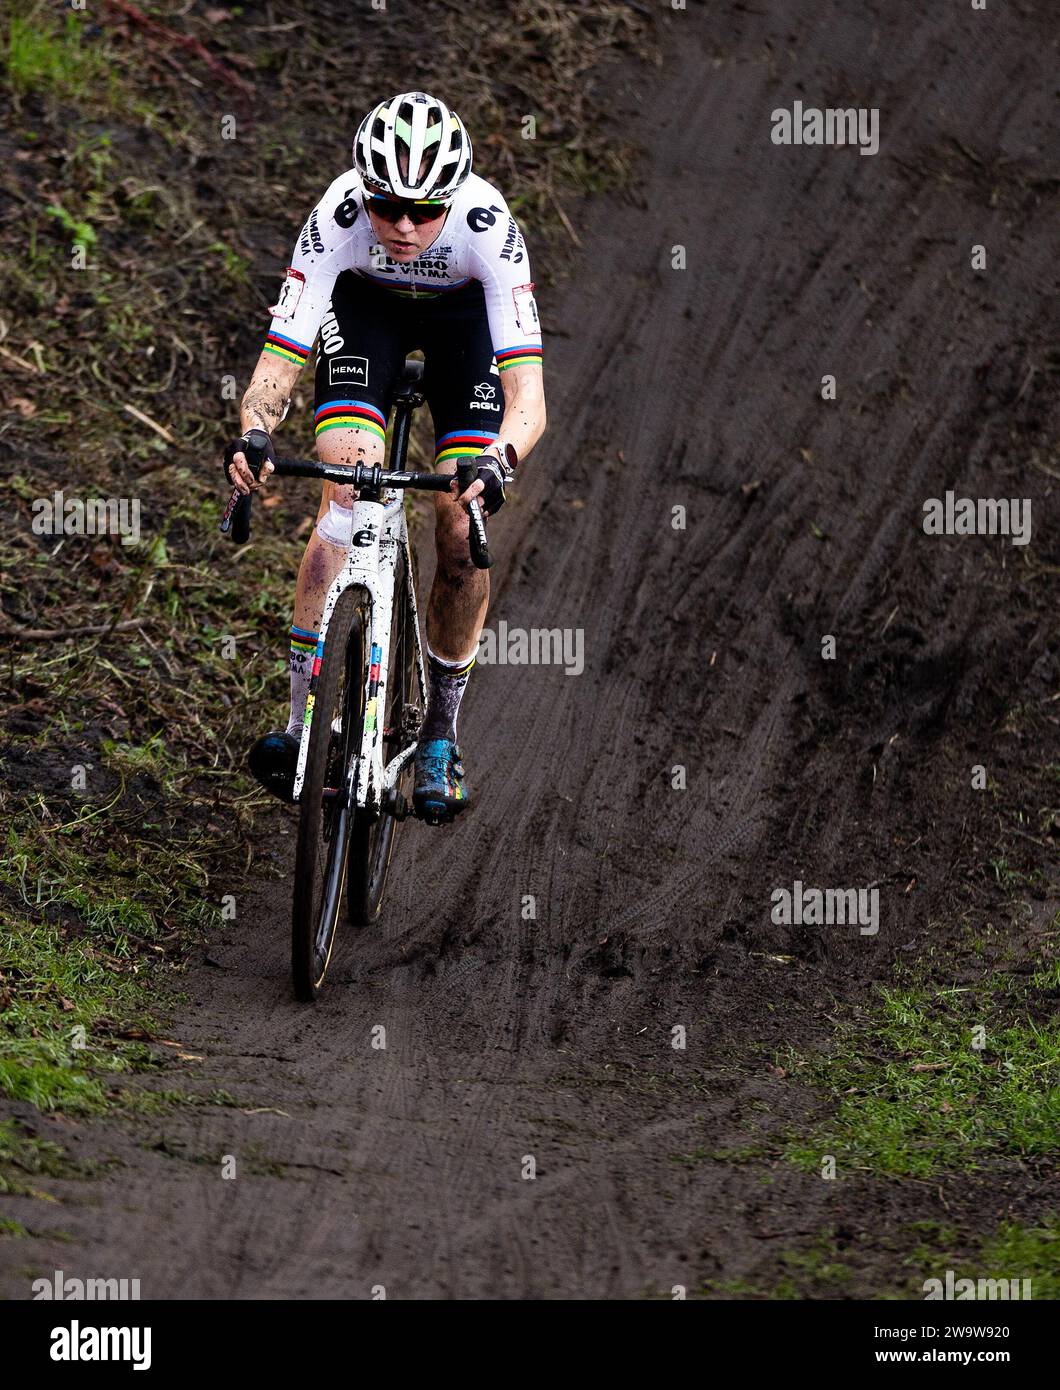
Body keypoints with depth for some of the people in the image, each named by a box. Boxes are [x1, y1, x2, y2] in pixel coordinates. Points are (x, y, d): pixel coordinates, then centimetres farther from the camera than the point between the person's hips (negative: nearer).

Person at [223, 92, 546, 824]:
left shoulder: (488, 226, -39)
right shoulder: (338, 216, -37)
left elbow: (528, 395, -45)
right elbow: (278, 363, -38)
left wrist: (498, 459, -65)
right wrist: (252, 436, -58)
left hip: (464, 312, 0)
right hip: (366, 305, 0)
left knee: (463, 531, -11)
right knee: (345, 495, -22)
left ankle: (441, 732, 9)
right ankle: (300, 722, -20)